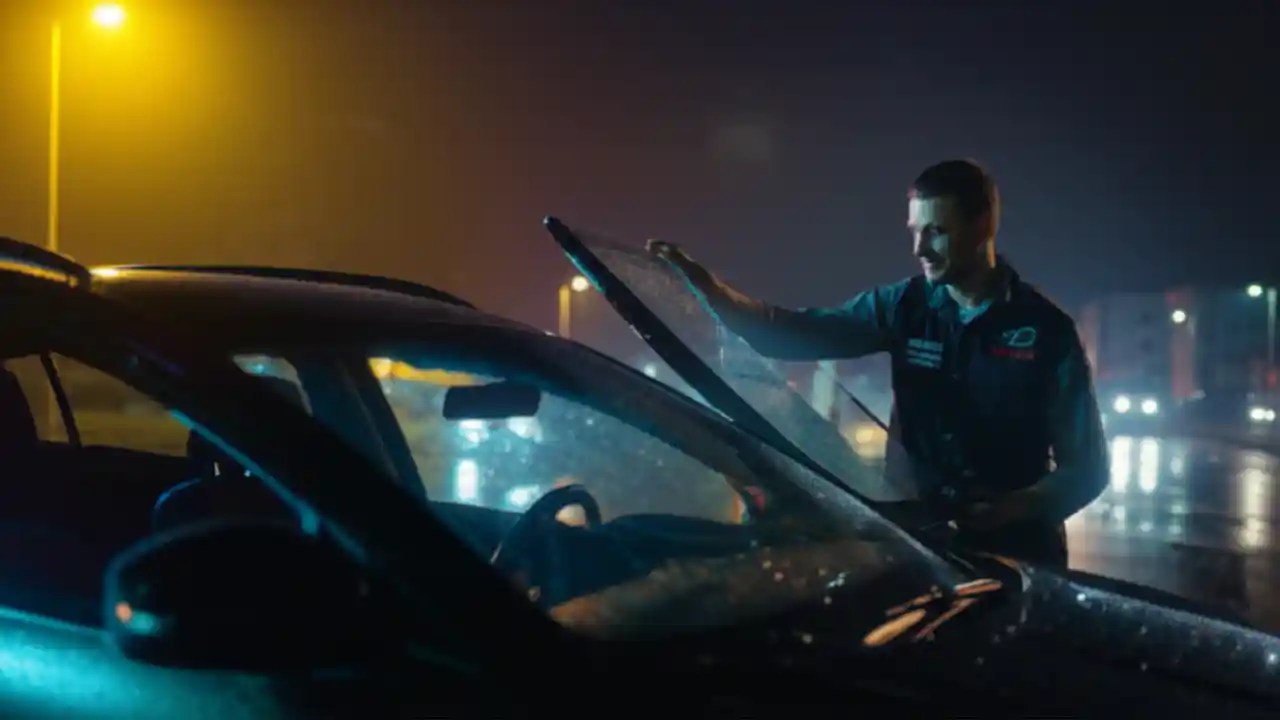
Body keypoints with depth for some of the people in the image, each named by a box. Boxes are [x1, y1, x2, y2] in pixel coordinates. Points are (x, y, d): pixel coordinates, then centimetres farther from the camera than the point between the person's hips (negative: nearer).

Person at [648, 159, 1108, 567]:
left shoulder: (1046, 330, -8)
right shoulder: (904, 307, 0)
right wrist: (705, 285, -16)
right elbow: (789, 333, -2)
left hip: (1016, 550, -2)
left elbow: (1087, 467, -5)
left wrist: (1019, 508, -23)